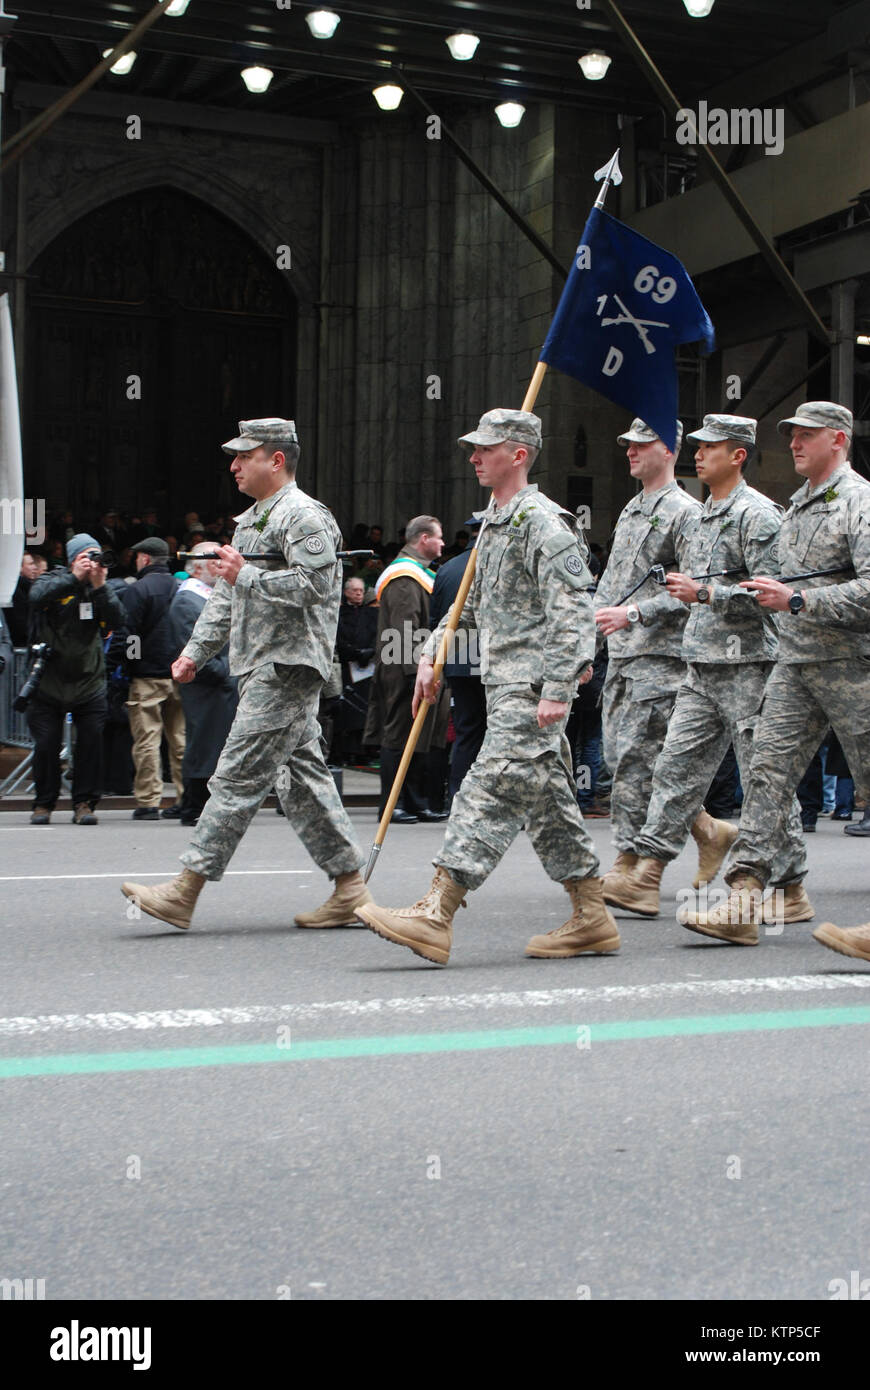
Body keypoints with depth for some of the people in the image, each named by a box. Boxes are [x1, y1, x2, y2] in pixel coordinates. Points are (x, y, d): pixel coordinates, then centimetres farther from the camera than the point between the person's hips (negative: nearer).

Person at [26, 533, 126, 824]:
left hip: (89, 683, 2)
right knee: (46, 745, -1)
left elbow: (118, 620, -11)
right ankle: (44, 803, 14)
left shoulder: (101, 590, 4)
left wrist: (99, 587, -21)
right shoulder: (53, 581, -3)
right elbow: (37, 597, -25)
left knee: (91, 743, -2)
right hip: (48, 683, -2)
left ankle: (84, 803, 8)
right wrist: (74, 578, -25)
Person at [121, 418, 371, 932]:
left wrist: (248, 576, -18)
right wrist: (196, 652, 21)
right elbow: (225, 599, 28)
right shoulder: (251, 520, 23)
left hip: (287, 668, -10)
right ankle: (351, 888, 13)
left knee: (239, 776, -10)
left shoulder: (304, 515, -9)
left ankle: (186, 889, -9)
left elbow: (314, 584, -22)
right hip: (264, 671, 10)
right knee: (302, 777, 9)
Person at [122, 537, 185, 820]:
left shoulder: (136, 590, -8)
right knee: (181, 739, 9)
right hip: (181, 675, 5)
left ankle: (148, 802, -4)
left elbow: (128, 634, -11)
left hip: (147, 676, -5)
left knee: (147, 740, -3)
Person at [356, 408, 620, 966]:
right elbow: (473, 603, 30)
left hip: (533, 685, -10)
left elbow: (573, 611, -19)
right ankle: (591, 918, 17)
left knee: (492, 789, -14)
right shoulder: (495, 523, 19)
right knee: (547, 798, 11)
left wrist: (557, 689, -24)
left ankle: (437, 914, -18)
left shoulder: (543, 522, -12)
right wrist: (432, 655, 22)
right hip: (506, 681, 10)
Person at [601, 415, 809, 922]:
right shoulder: (708, 513, 17)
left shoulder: (758, 514, -11)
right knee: (678, 766, 5)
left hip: (748, 669, -9)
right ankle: (646, 874, 6)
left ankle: (792, 891, 6)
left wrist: (704, 592, -19)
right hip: (703, 669, 9)